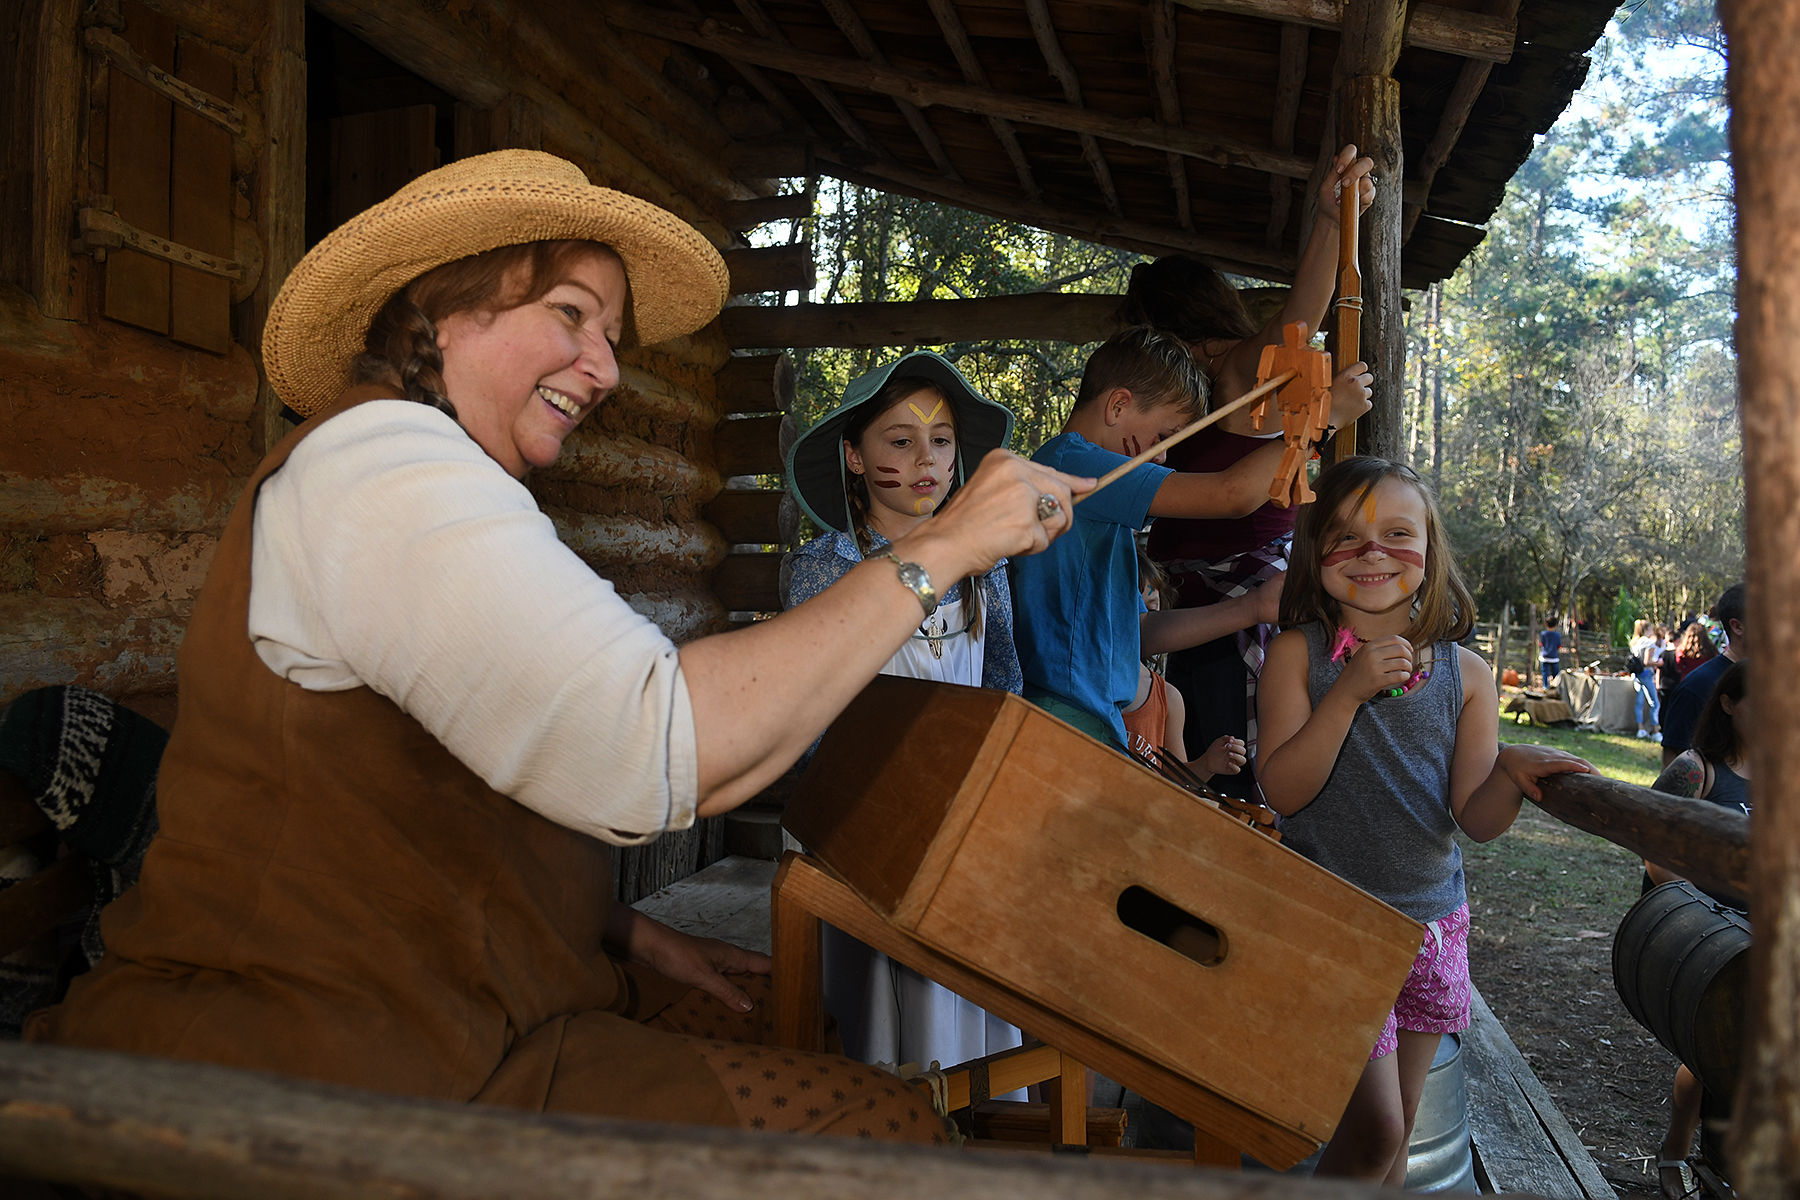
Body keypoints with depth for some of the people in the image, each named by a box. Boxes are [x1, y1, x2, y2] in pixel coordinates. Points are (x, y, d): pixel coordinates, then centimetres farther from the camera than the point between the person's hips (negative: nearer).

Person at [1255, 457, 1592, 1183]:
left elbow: (1475, 818, -2)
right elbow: (1283, 790, -16)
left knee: (1395, 1138, 17)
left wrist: (1510, 773, -23)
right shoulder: (1298, 653, -8)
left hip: (1432, 921, 4)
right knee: (1373, 1128, -8)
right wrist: (1349, 692, -24)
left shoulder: (1465, 673, 0)